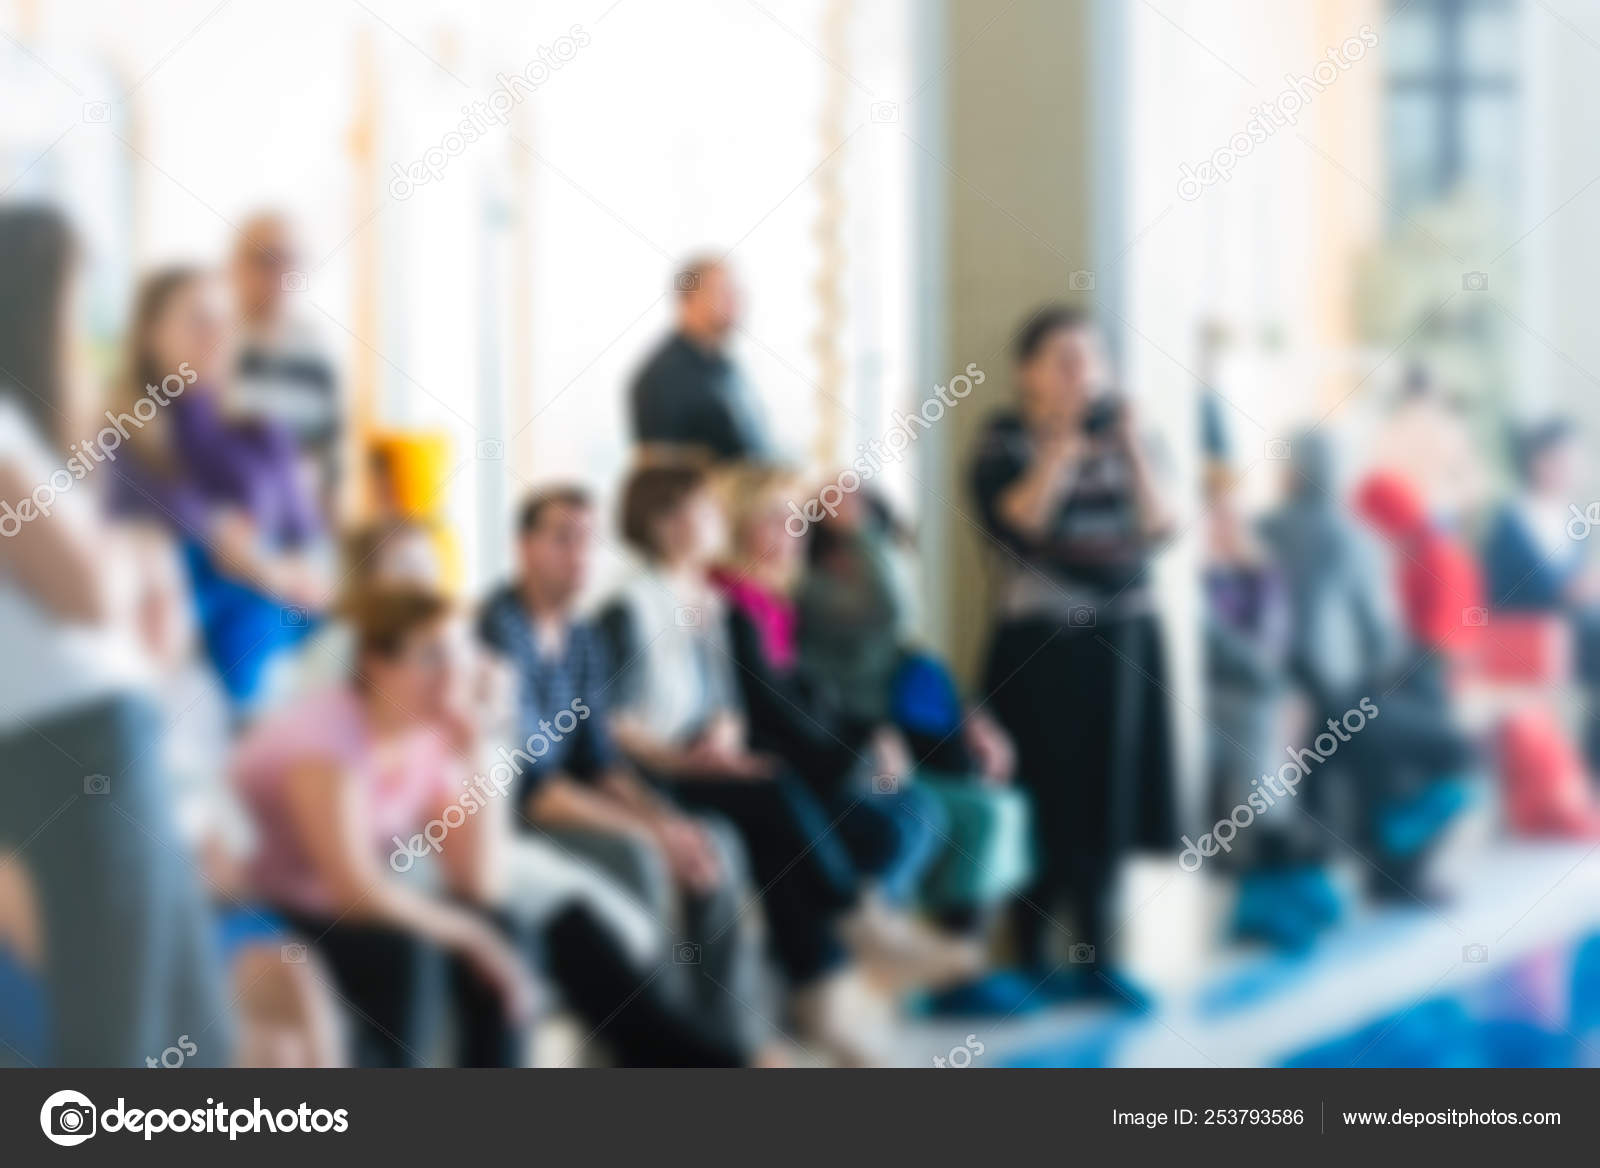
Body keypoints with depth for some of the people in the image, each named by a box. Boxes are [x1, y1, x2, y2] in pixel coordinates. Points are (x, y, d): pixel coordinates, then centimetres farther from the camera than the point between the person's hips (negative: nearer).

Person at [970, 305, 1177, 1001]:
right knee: (1047, 805, -4)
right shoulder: (1006, 444, -1)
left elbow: (1158, 528, 1)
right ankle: (1030, 957, 9)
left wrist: (1132, 447, -7)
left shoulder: (1115, 441, 11)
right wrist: (1064, 447, -17)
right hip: (1043, 649, -5)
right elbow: (1016, 521, -18)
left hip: (1125, 645, 5)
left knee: (1110, 802, 7)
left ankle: (1093, 956, 16)